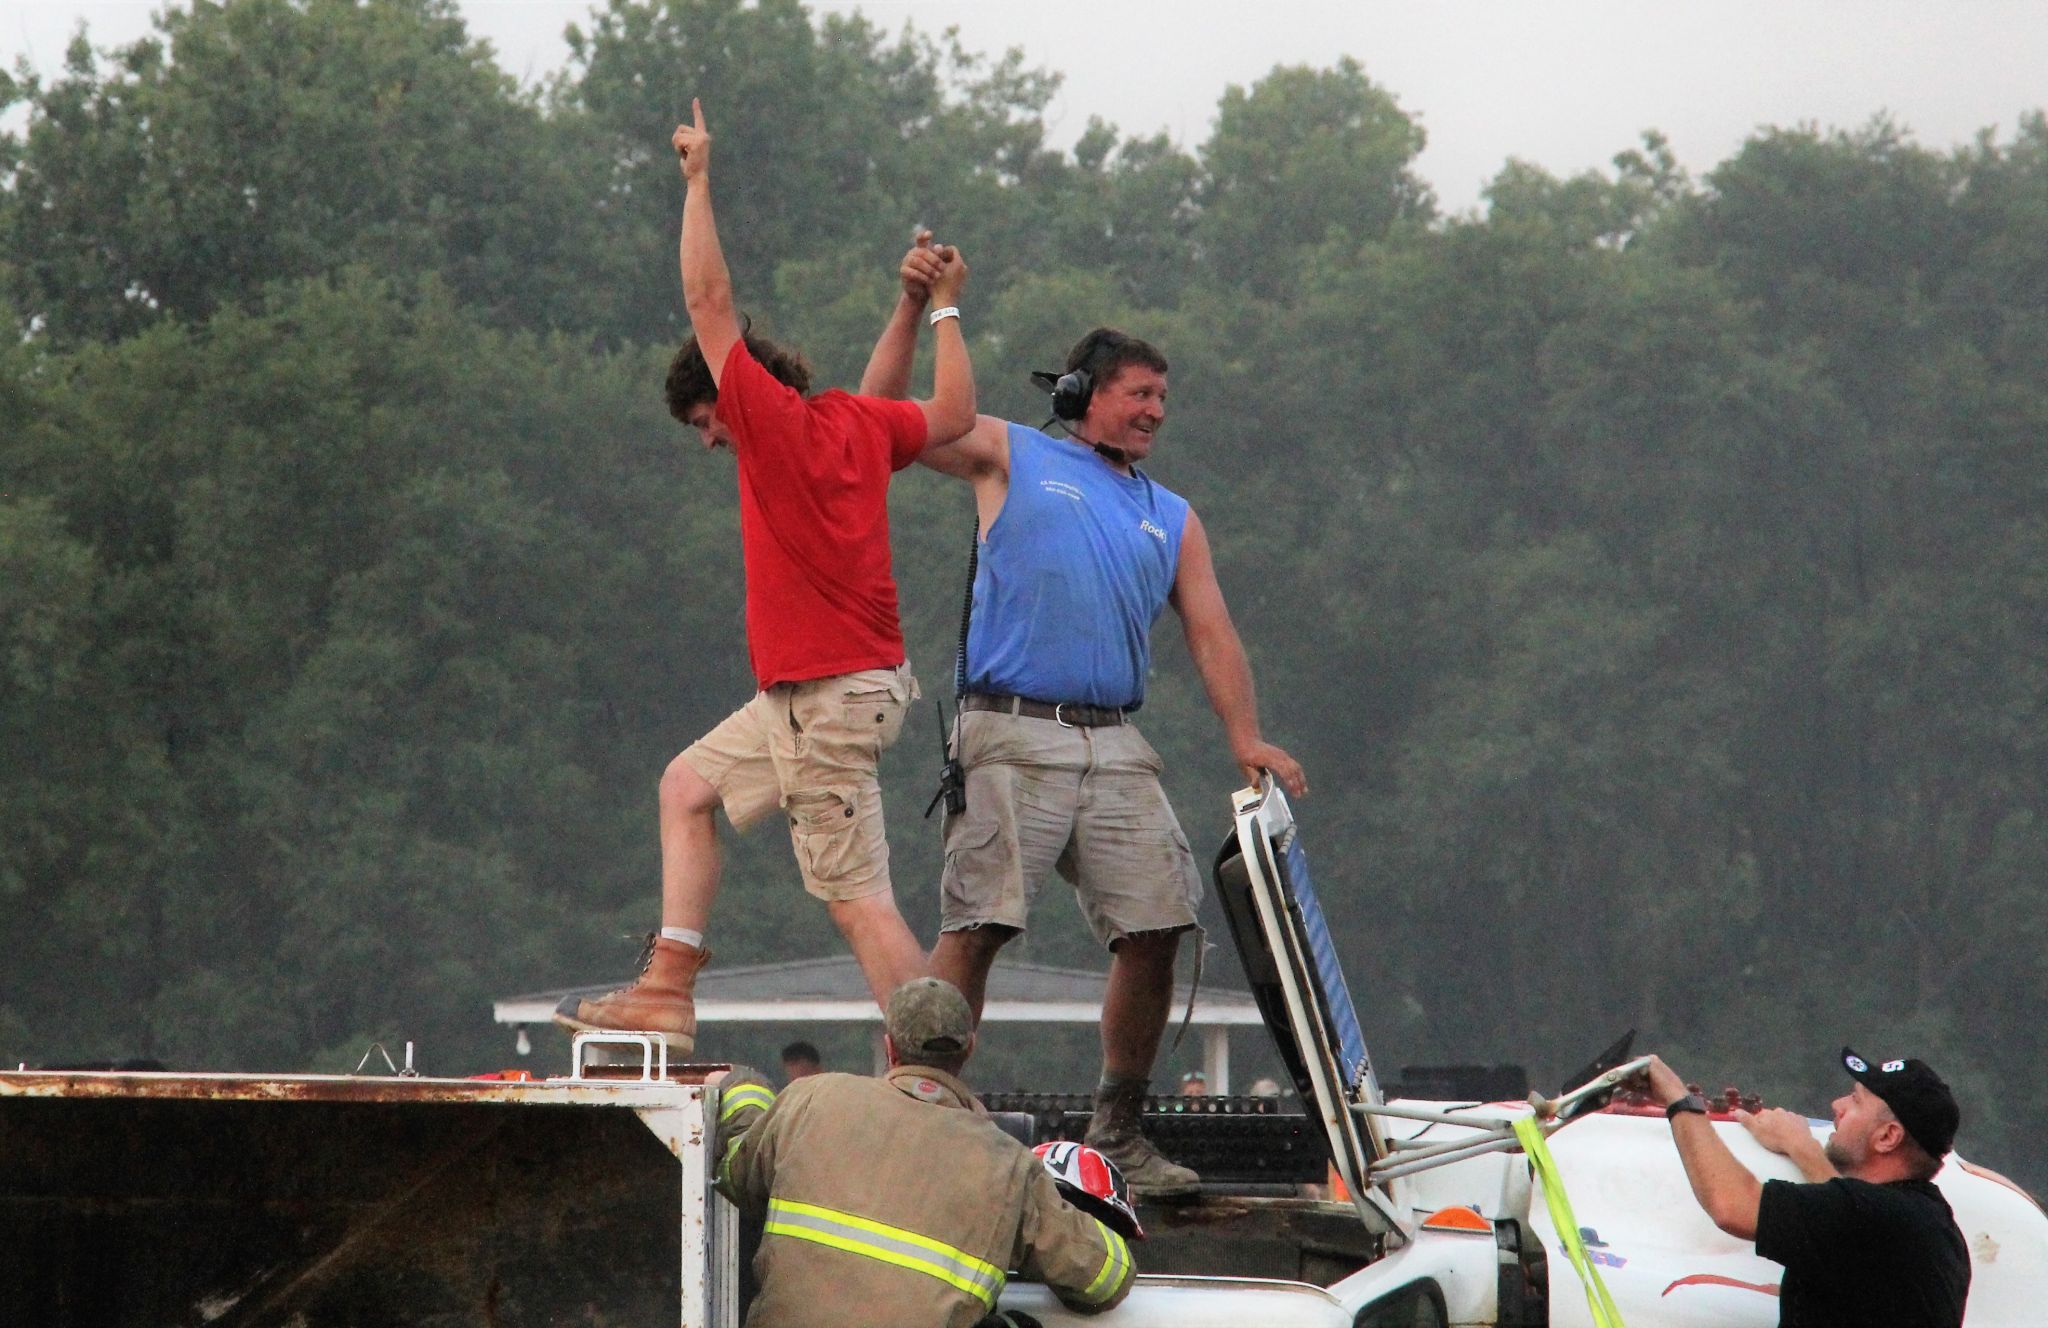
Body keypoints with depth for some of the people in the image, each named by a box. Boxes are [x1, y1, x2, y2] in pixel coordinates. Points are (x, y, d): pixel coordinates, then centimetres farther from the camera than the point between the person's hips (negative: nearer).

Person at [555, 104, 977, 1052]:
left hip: (826, 698, -10)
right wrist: (946, 310, 34)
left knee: (858, 897, -11)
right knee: (689, 784, 21)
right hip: (829, 687, 10)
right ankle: (668, 991, 18)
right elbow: (954, 415, 26)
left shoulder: (774, 418, -13)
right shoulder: (858, 423, 9)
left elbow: (709, 302, -12)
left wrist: (699, 182, -5)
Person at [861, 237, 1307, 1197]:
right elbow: (882, 418, 8)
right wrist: (913, 309, -2)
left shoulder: (1171, 517, 23)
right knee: (977, 928, -13)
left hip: (1116, 748, 4)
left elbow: (1210, 632, 14)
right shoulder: (1011, 458, 14)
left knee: (1156, 929, -4)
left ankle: (1118, 1132, 9)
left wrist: (1245, 738, -1)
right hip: (1010, 734, -4)